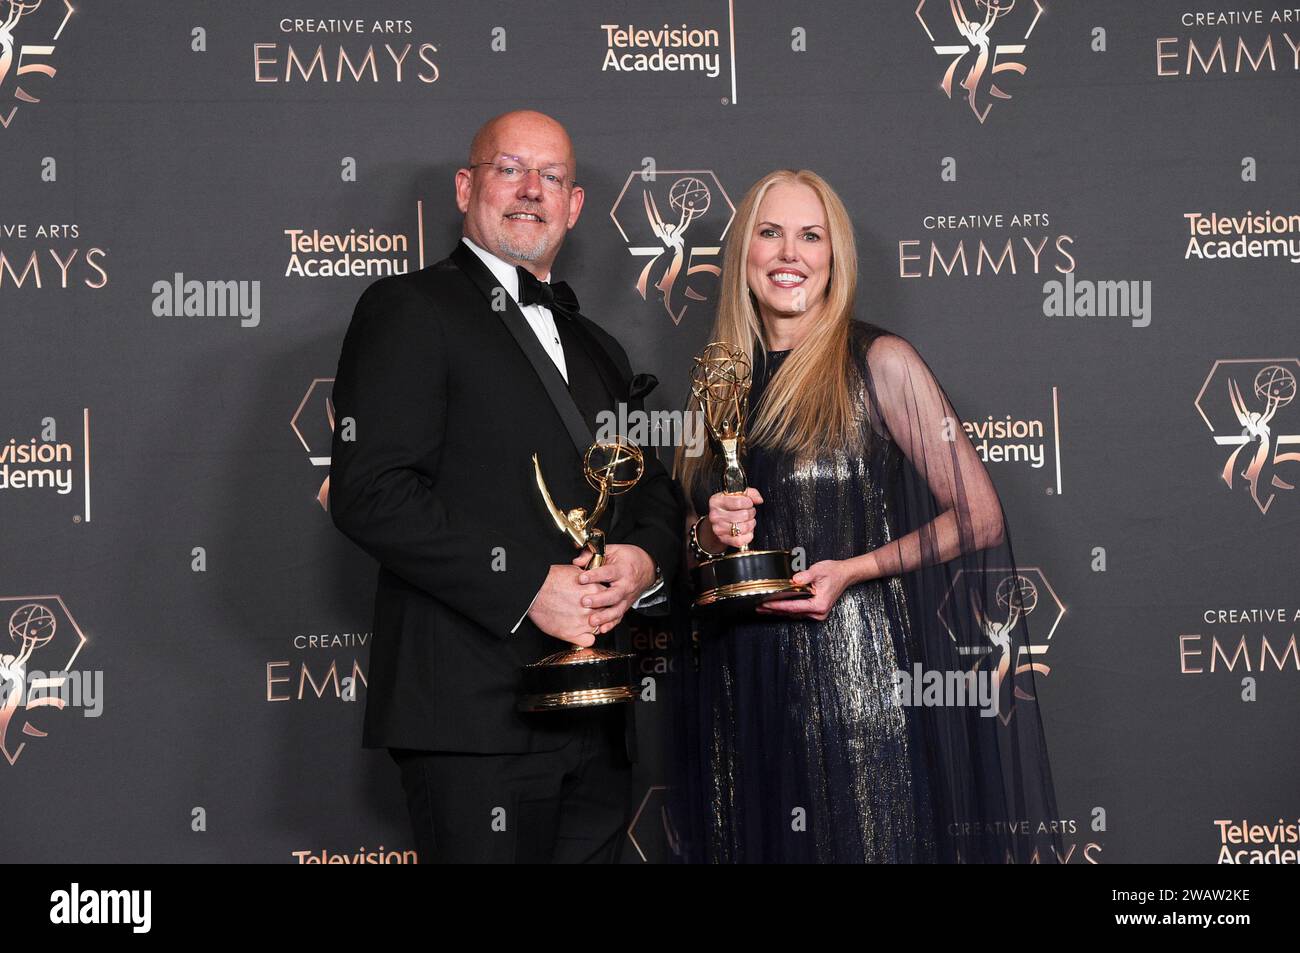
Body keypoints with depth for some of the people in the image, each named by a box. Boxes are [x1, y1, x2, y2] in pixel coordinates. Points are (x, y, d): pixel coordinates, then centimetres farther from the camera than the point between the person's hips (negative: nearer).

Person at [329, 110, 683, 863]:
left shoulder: (597, 350, 23)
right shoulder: (410, 309, -1)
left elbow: (656, 492, 22)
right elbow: (370, 491, -13)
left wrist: (644, 560, -2)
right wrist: (528, 587, -19)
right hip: (476, 713, -7)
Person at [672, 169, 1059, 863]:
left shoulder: (879, 363, -4)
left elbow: (978, 515, -5)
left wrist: (855, 570, -15)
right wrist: (712, 536, -3)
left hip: (861, 674, -4)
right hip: (743, 693, 4)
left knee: (868, 843, -1)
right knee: (763, 844, 9)